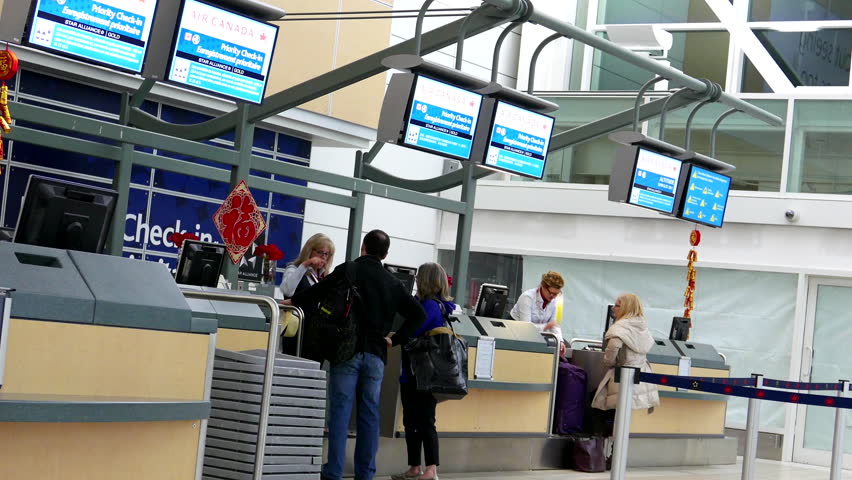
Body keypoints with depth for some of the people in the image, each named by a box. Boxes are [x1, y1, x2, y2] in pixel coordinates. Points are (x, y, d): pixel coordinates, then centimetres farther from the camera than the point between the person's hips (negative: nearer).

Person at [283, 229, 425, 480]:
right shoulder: (392, 282, 11)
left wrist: (292, 301, 0)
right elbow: (418, 314, 9)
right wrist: (395, 339, 10)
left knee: (340, 411, -2)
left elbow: (318, 292, -12)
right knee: (369, 414, 8)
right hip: (376, 355, 3)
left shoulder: (349, 270, -3)